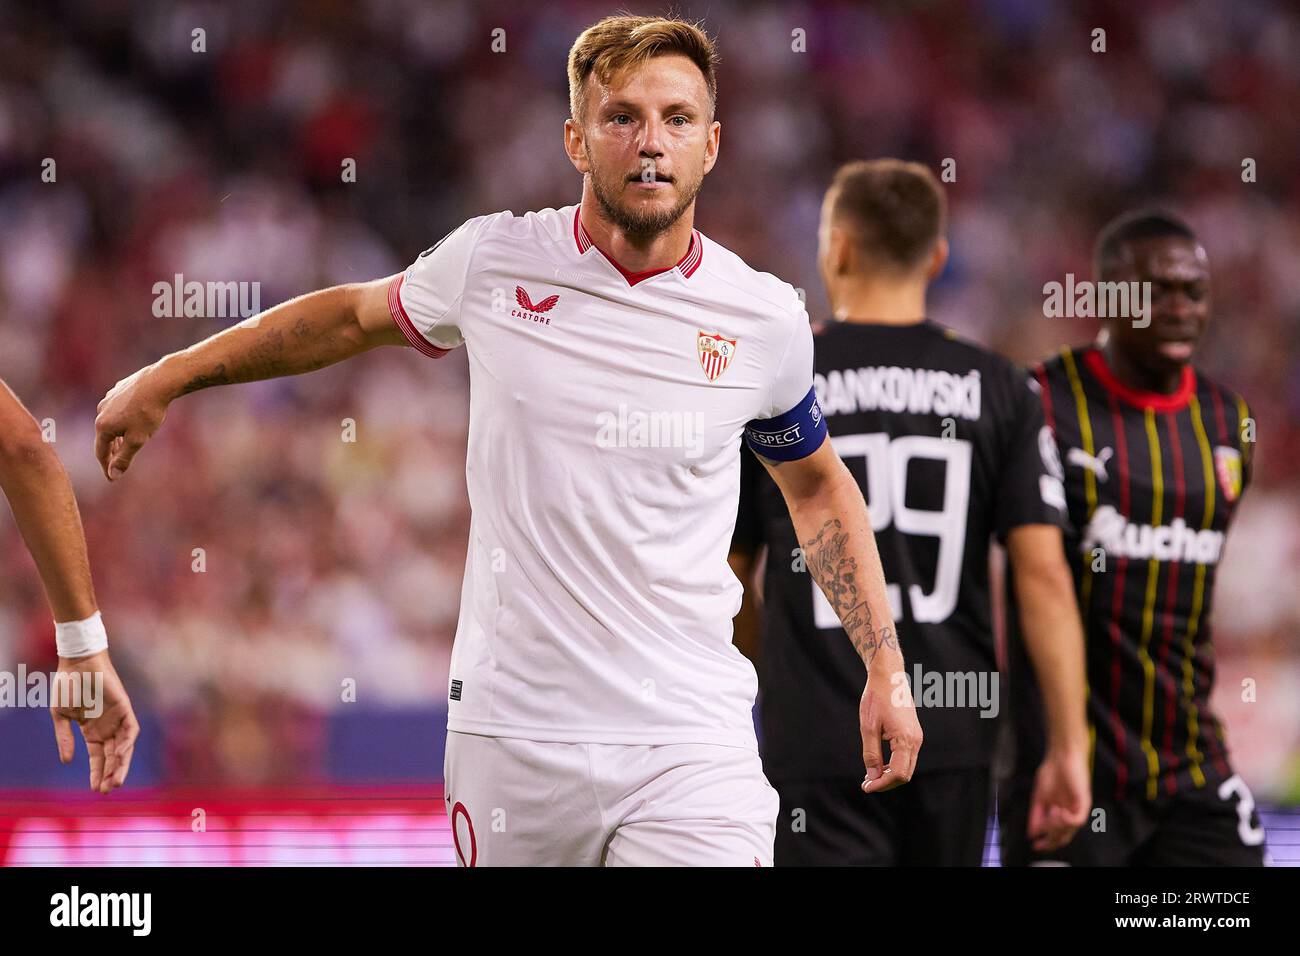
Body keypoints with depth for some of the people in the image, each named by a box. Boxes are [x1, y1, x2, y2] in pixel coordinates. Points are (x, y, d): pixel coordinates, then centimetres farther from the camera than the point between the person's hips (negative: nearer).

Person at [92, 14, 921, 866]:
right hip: (510, 731, 1)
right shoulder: (491, 261, -1)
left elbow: (817, 485, 18)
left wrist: (885, 668, 12)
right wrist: (168, 378, 24)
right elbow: (356, 316, 19)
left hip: (689, 741, 0)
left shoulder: (766, 319, 0)